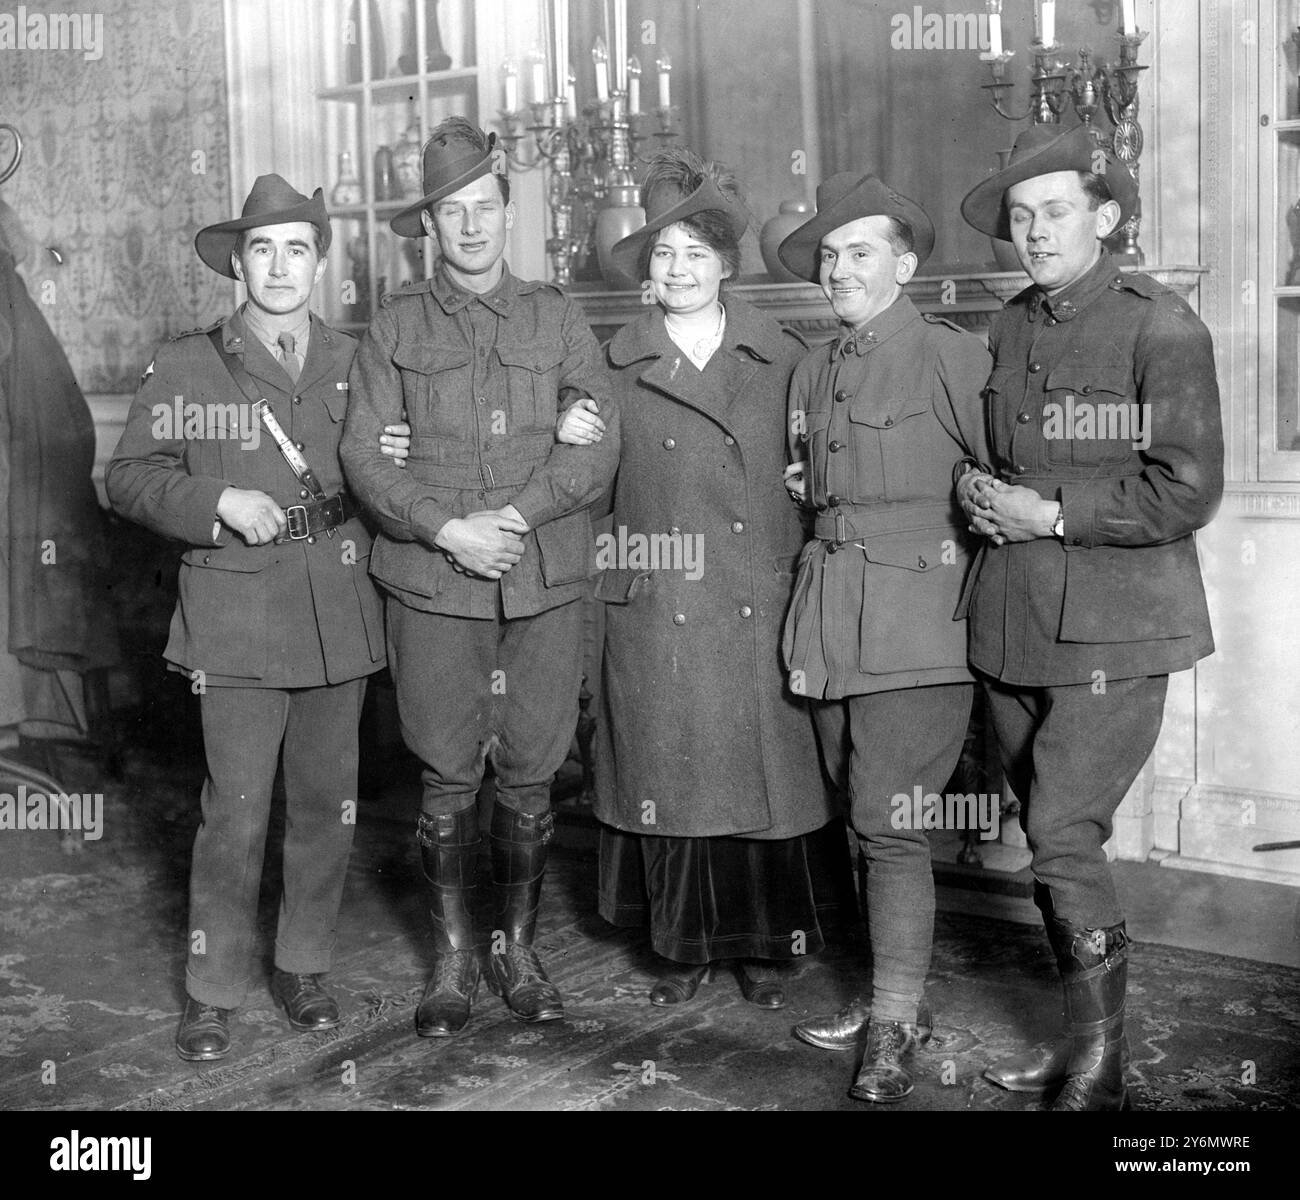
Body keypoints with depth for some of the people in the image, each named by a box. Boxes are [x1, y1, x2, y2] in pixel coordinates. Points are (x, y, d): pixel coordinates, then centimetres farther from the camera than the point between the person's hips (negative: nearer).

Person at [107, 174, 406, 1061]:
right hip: (238, 625, -3)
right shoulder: (187, 366, 0)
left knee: (327, 805, 10)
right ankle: (214, 994, 12)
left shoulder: (356, 363, 9)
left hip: (341, 618, 3)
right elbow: (129, 477, 3)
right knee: (236, 813, -4)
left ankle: (304, 969, 28)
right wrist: (218, 503, -11)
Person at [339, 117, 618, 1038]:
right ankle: (453, 961, 20)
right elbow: (365, 453, 0)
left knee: (531, 778, 5)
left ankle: (519, 953, 23)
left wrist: (513, 517, -13)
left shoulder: (557, 318, 9)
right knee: (447, 780, 4)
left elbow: (596, 450, 0)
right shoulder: (396, 326, 8)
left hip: (546, 581, 1)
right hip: (432, 582, 0)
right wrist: (447, 530, -14)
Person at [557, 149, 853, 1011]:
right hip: (660, 615, 1)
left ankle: (764, 947, 20)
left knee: (767, 775, 4)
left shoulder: (784, 359, 5)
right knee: (672, 780, 6)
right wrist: (570, 437, -7)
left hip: (762, 611, 0)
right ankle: (686, 947, 22)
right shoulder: (616, 367, 7)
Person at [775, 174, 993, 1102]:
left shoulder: (953, 356, -6)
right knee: (866, 820, 11)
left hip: (915, 620, -7)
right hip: (830, 623, 7)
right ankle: (890, 1001, 23)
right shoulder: (813, 371, 16)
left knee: (889, 822, -8)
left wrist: (958, 567, -7)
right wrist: (804, 495, 10)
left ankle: (894, 1031, 3)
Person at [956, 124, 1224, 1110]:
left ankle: (1100, 1066, 6)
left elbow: (1187, 491, -13)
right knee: (1048, 834, 11)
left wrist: (1053, 513, -14)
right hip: (1014, 621, 6)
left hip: (1114, 629, -6)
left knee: (1063, 835, -11)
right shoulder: (1009, 328, 12)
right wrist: (980, 490, 3)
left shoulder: (1162, 327, -8)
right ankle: (1084, 1036, 26)